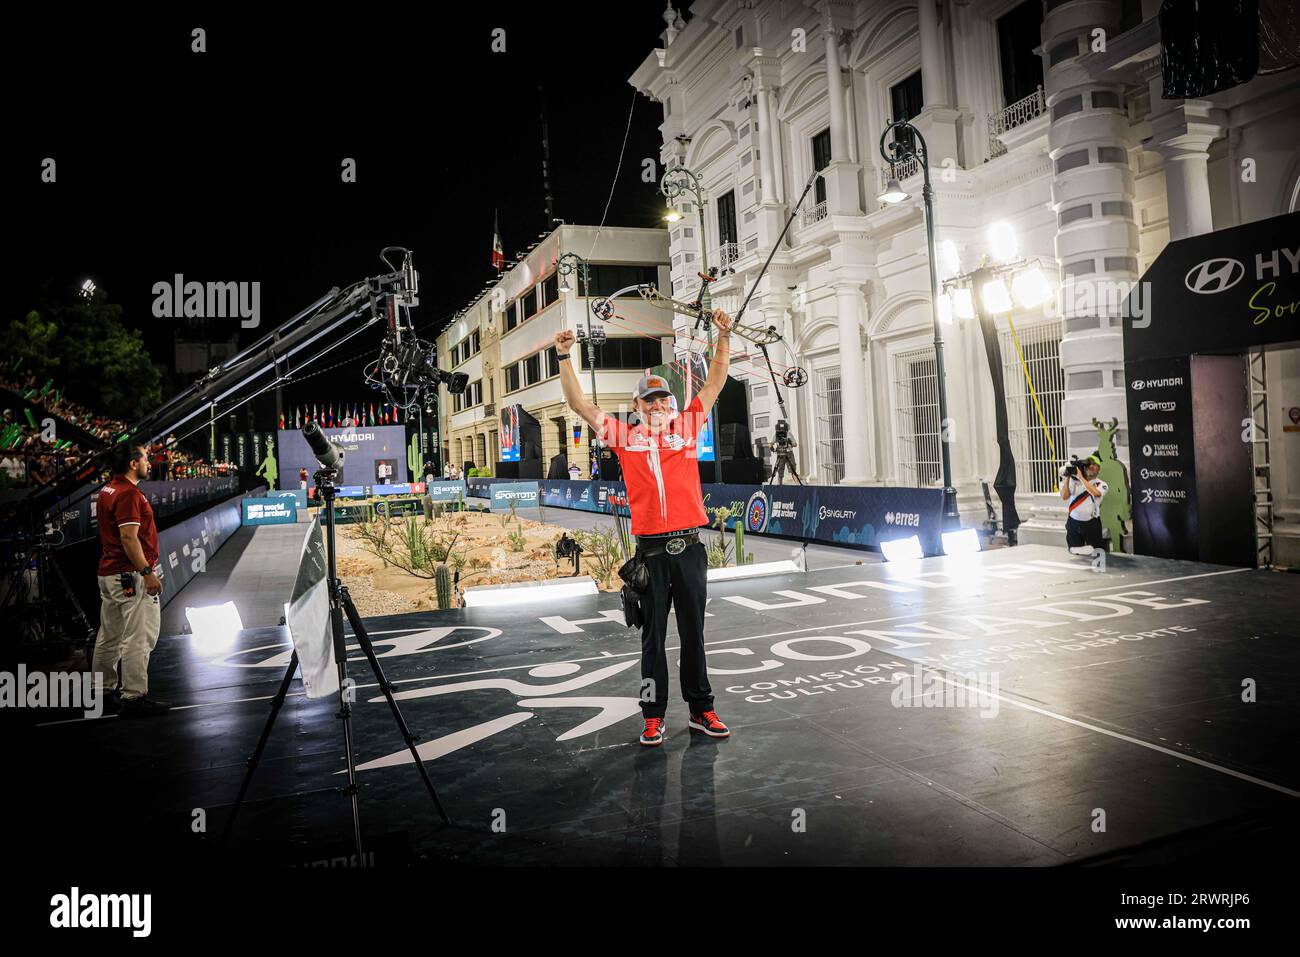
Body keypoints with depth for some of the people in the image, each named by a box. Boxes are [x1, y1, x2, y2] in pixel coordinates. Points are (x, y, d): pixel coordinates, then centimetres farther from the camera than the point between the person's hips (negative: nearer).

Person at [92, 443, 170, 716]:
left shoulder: (107, 491, 14)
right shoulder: (129, 494, -17)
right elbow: (129, 537, -23)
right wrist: (147, 572, -22)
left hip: (108, 573, 11)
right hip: (131, 575, -11)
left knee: (109, 637, 16)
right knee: (139, 637, -5)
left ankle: (103, 693, 26)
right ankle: (134, 698, -2)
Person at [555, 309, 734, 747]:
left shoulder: (686, 427, 9)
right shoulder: (625, 436, 6)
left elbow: (715, 382, 12)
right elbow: (580, 404, 7)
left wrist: (723, 336, 7)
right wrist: (564, 357, 2)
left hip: (689, 547, 1)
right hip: (651, 550, -1)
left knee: (693, 632, 11)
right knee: (653, 636, 7)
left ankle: (701, 710, 21)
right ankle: (654, 716, 16)